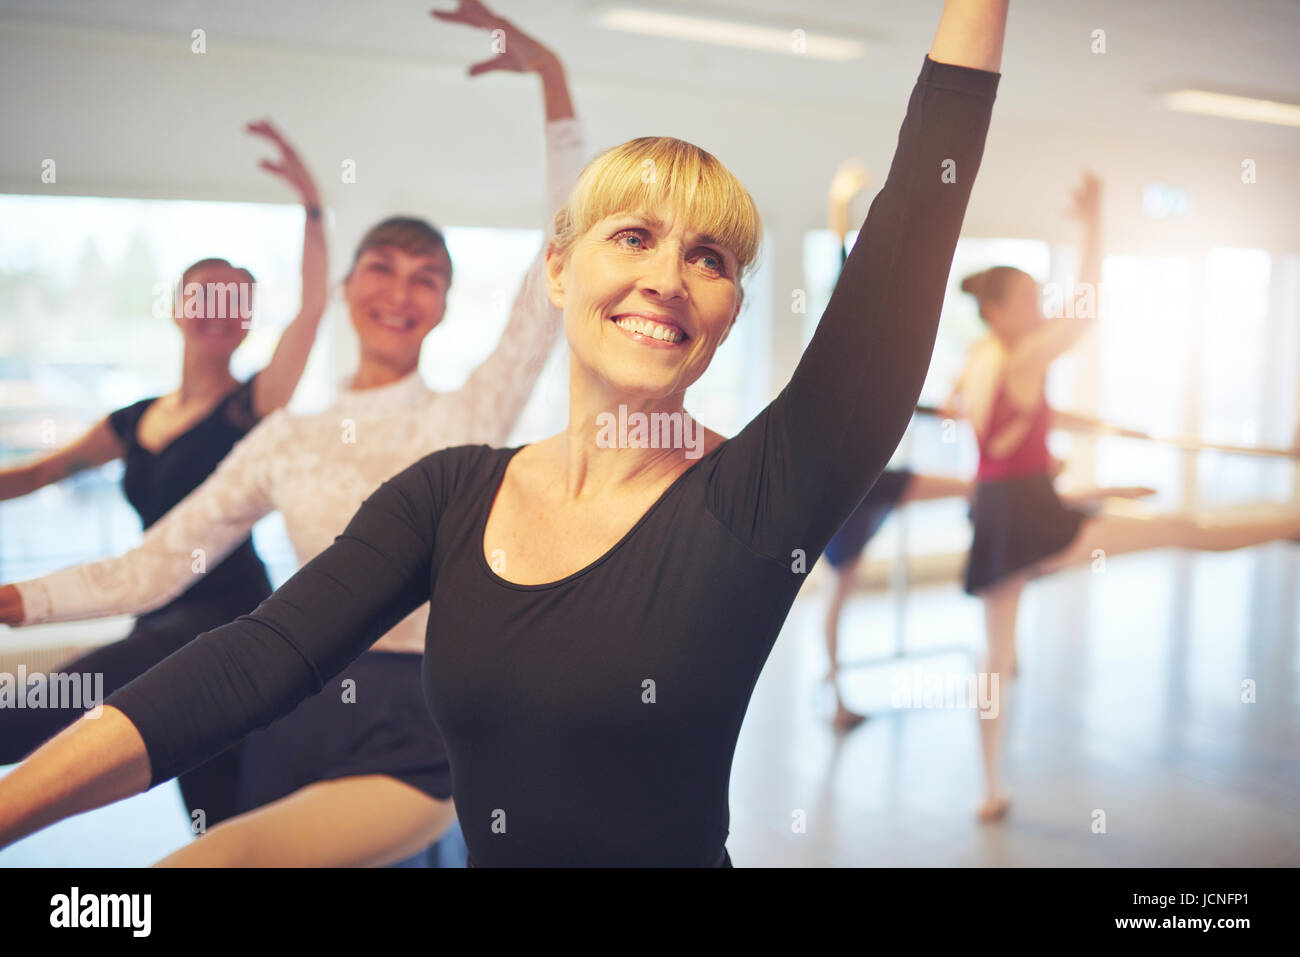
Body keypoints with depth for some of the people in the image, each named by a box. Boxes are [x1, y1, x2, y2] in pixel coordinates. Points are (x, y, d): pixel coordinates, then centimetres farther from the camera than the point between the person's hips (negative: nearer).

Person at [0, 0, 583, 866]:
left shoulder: (471, 418, -1)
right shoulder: (287, 440, 8)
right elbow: (152, 568, 5)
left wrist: (553, 79, -11)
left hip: (420, 727, -4)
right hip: (300, 712, 4)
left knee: (218, 856, -26)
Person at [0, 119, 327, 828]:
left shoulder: (252, 406, -4)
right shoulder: (137, 421, 15)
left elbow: (312, 303, -17)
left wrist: (312, 204, -26)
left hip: (227, 615, -7)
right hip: (159, 620, 7)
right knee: (218, 819, 9)